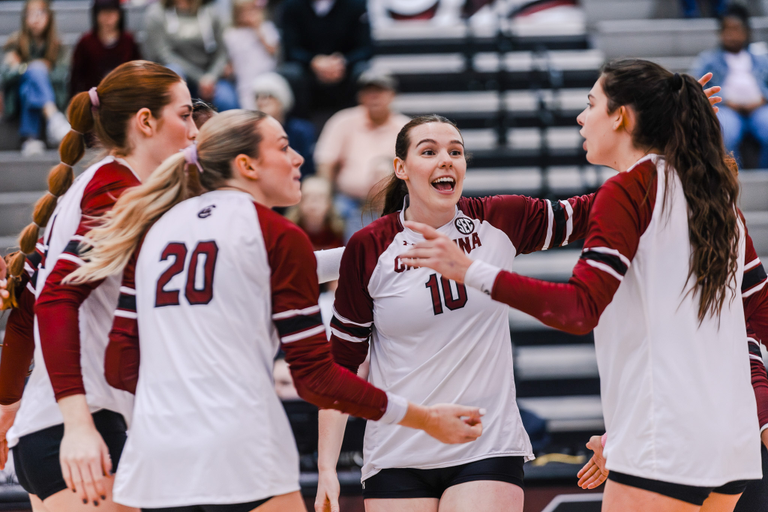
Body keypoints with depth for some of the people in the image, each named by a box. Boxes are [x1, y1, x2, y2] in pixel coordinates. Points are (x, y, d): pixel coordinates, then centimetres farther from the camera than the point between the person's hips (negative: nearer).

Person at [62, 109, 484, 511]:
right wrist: (425, 419, 5)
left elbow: (120, 367, 14)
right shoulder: (279, 237, 0)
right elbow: (315, 378, -3)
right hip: (243, 461, -5)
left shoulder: (154, 230, 15)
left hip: (155, 456, 6)